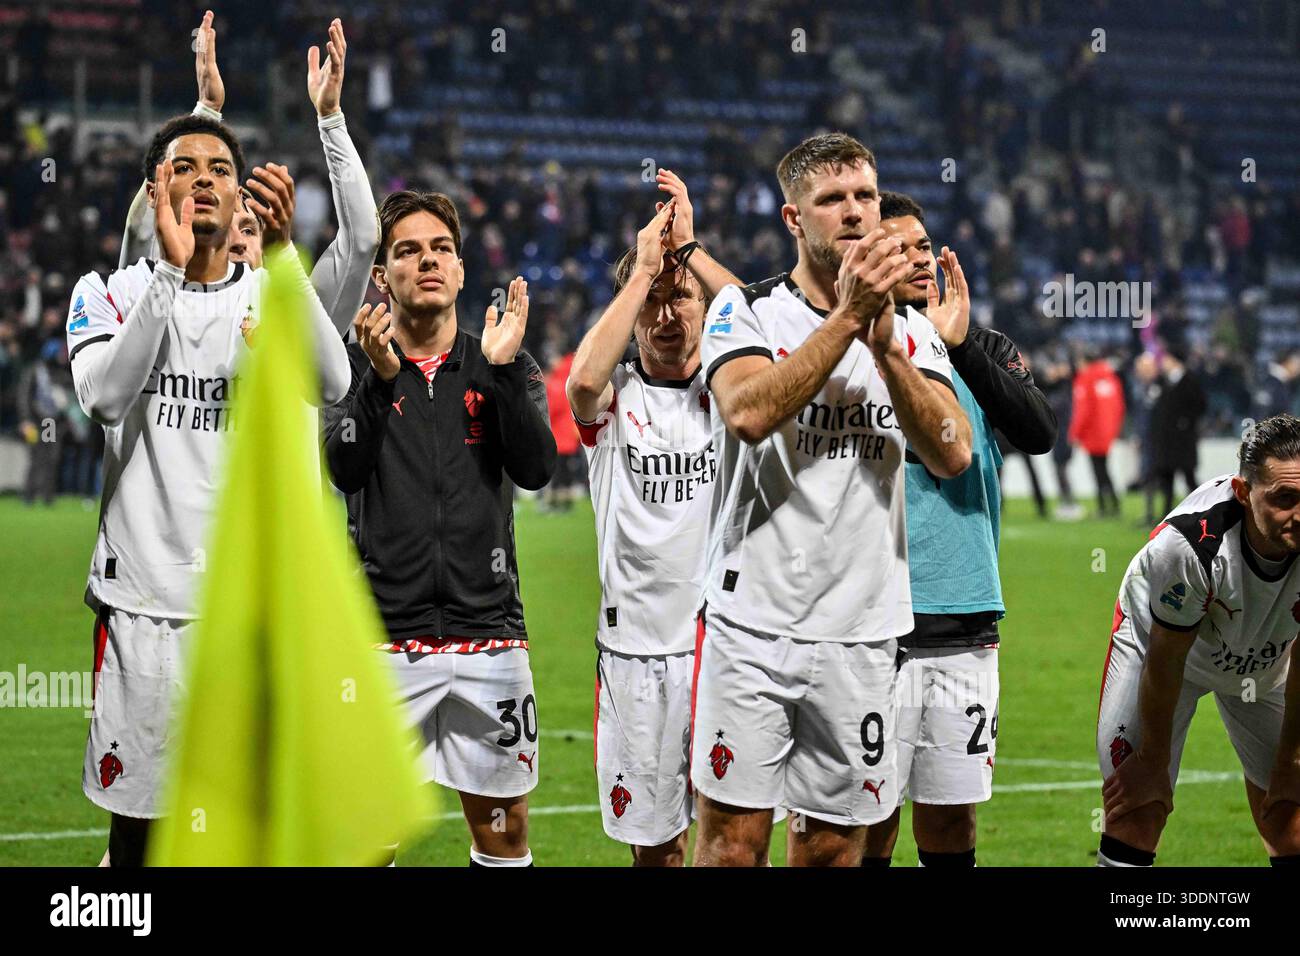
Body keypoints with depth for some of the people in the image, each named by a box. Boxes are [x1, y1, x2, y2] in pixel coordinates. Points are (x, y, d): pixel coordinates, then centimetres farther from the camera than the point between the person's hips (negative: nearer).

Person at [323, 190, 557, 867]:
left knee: (504, 829, 6)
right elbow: (343, 469, -12)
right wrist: (381, 375, -21)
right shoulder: (354, 367, 5)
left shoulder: (505, 369, 10)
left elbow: (535, 469, -7)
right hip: (383, 632, -2)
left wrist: (502, 369, -16)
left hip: (488, 629, 2)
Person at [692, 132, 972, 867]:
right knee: (732, 843, -5)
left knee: (835, 848, 6)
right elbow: (748, 413, -19)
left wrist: (884, 345, -15)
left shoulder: (912, 332, 10)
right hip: (753, 621, -3)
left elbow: (953, 455, -5)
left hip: (862, 634, 3)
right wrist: (847, 318, -19)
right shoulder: (748, 310, 1)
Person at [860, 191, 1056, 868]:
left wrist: (960, 346, -16)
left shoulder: (987, 352, 11)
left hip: (968, 627, 4)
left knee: (952, 822, 9)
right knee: (869, 822, -3)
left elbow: (1039, 432, -8)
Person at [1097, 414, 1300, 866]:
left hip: (1264, 657, 4)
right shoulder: (1190, 544, -41)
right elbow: (1165, 661, -24)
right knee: (1137, 810, -13)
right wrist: (1153, 762, -12)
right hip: (1163, 637, -3)